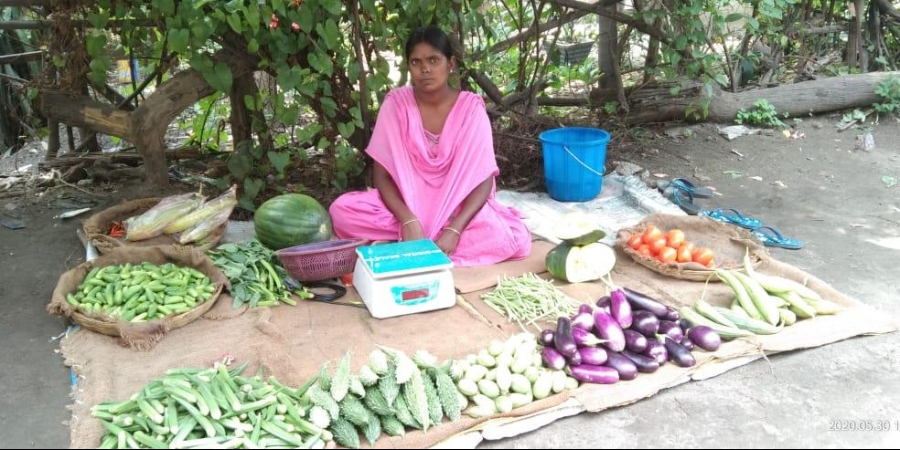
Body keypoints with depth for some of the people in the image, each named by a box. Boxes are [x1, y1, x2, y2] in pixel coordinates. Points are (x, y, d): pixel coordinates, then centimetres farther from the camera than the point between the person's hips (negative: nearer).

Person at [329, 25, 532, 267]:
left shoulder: (471, 108, -10)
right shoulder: (396, 103, -8)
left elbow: (484, 181, -13)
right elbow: (381, 175, -9)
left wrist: (454, 230, -29)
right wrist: (409, 221, -26)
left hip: (458, 208, 1)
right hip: (405, 205, -1)